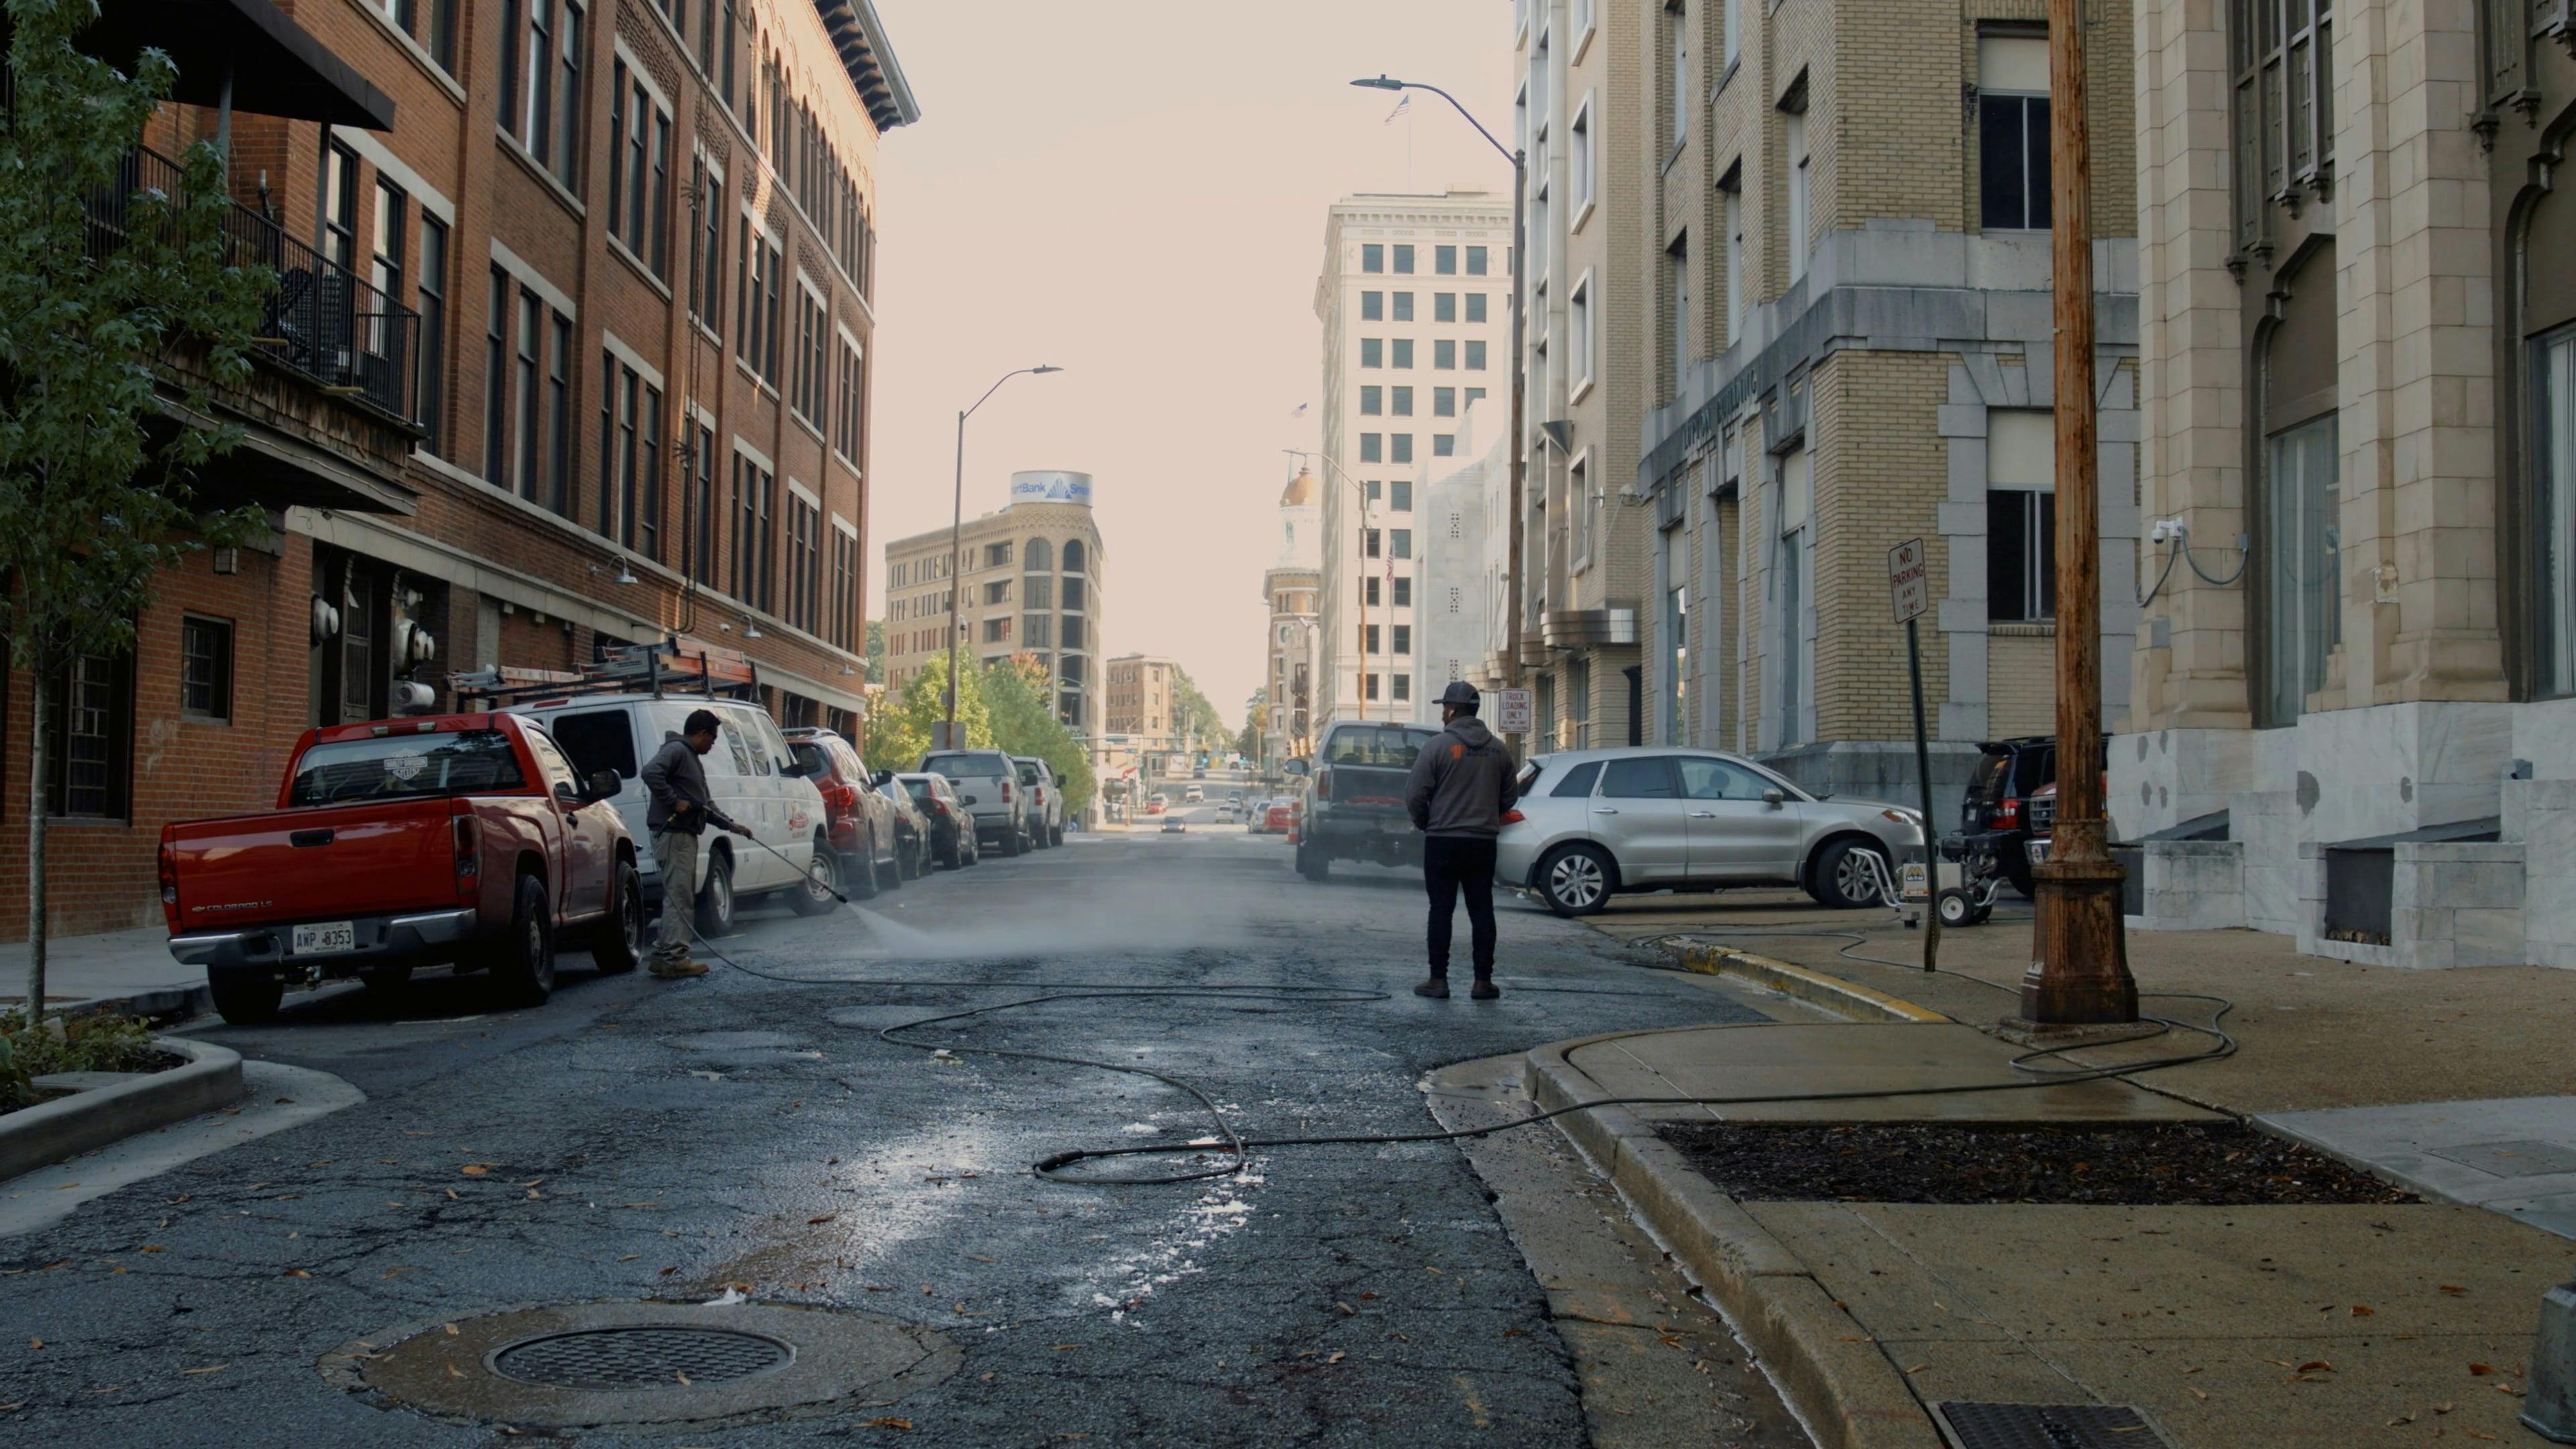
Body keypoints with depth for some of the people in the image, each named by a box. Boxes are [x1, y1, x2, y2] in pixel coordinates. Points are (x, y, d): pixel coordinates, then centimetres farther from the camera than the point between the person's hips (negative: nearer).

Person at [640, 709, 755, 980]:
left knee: (680, 896, 13)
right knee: (679, 895, -10)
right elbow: (651, 772, -28)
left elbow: (704, 805, 28)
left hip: (685, 835, 11)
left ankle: (665, 956, 17)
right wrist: (674, 801, -25)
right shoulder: (676, 750, -8)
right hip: (674, 834, -11)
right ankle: (675, 958, -10)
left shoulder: (691, 757, 24)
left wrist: (730, 824, 23)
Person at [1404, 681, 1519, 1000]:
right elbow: (1509, 797, 11)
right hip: (1483, 842, 4)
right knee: (1481, 911, 7)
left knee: (1441, 910, 2)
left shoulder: (1439, 745, -10)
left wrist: (1424, 824, 6)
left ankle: (1438, 980, 2)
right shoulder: (1498, 750, 5)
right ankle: (1483, 981, 6)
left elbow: (1415, 795, -11)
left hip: (1443, 841, -4)